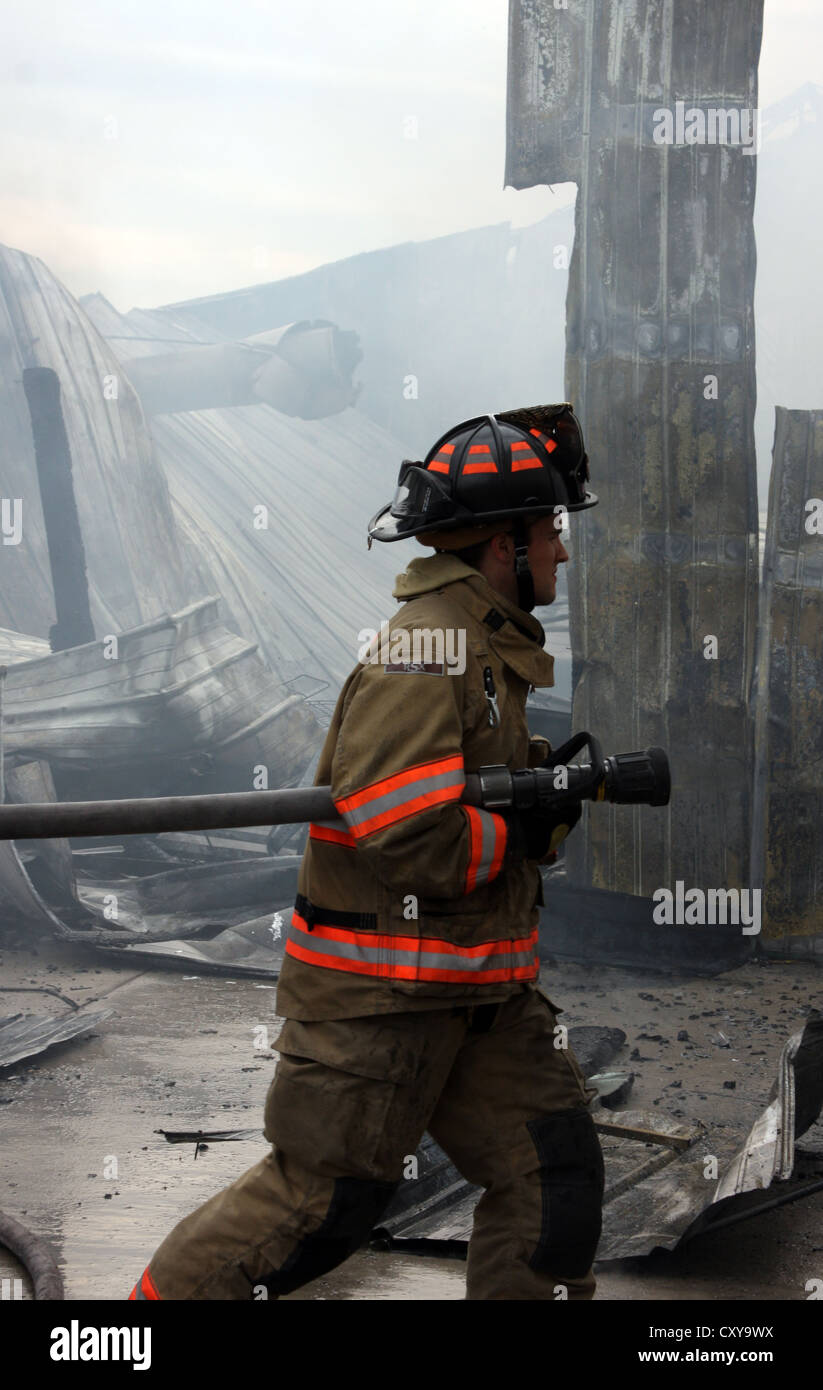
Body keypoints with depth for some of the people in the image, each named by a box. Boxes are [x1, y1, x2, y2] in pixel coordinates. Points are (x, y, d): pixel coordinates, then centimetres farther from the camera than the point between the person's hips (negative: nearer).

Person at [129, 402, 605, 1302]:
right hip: (379, 990, -9)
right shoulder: (429, 645, -19)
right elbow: (411, 838, -28)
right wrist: (529, 827, -14)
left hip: (479, 991, 9)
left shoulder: (491, 646, 13)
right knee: (322, 1201, -2)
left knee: (556, 1175, 6)